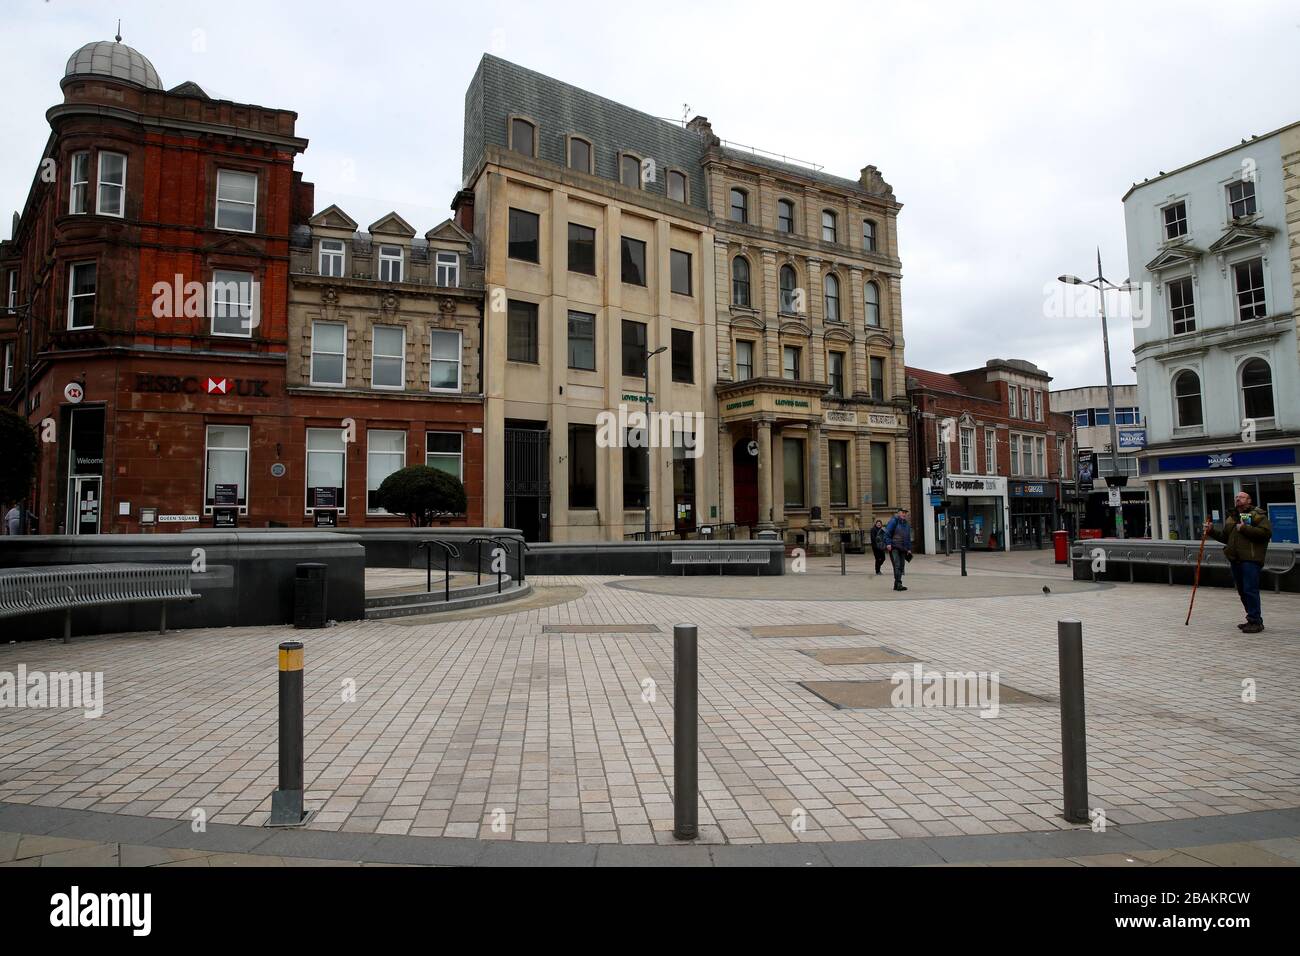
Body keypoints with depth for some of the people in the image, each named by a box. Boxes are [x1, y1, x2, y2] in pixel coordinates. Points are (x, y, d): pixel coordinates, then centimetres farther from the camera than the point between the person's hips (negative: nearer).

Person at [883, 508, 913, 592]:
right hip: (893, 547, -7)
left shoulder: (906, 524, 18)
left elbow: (908, 538, 25)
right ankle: (899, 584, -21)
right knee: (897, 565, -16)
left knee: (901, 566, 6)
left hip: (902, 548, 7)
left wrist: (909, 549, 18)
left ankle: (896, 585, 13)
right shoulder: (894, 521, -5)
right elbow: (887, 533, -11)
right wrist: (888, 543, -20)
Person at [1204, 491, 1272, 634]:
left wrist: (1244, 528, -17)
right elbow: (1225, 537, 25)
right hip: (1235, 559, 8)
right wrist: (1211, 531, 12)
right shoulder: (1231, 517, 20)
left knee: (1250, 590, -10)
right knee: (1242, 591, 12)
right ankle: (1253, 620, 22)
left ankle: (1255, 621, -5)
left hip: (1251, 559, -8)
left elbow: (1266, 532, -16)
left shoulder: (1258, 514, -1)